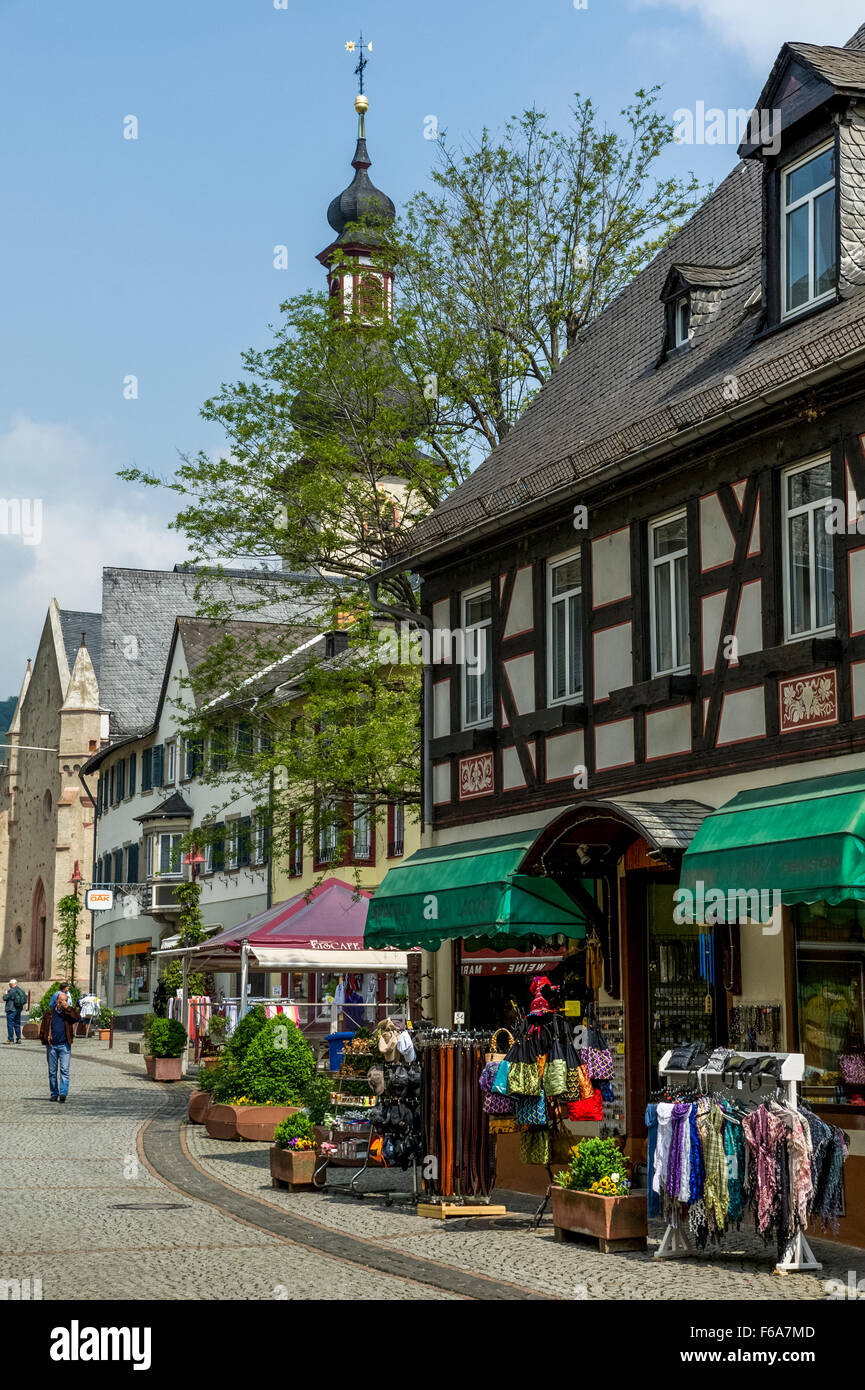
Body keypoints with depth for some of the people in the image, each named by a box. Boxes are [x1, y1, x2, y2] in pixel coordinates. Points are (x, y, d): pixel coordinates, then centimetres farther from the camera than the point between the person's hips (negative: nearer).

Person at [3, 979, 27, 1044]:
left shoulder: (11, 991, -16)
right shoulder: (21, 990, 6)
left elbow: (5, 998, -11)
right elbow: (25, 998, 14)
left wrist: (5, 994, 7)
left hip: (11, 1009, -7)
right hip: (19, 1009, 7)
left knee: (10, 1024, -3)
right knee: (17, 1024, 15)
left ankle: (11, 1039, -4)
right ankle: (18, 1038, 15)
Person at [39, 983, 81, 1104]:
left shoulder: (69, 1012, 3)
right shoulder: (49, 1013, 5)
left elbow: (77, 1017, -18)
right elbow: (43, 1027, 11)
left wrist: (67, 1008, -20)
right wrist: (44, 1040, 3)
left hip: (65, 1045, -2)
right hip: (52, 1045, 2)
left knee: (64, 1070, -12)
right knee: (52, 1071, 9)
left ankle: (63, 1094, -15)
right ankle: (54, 1094, 20)